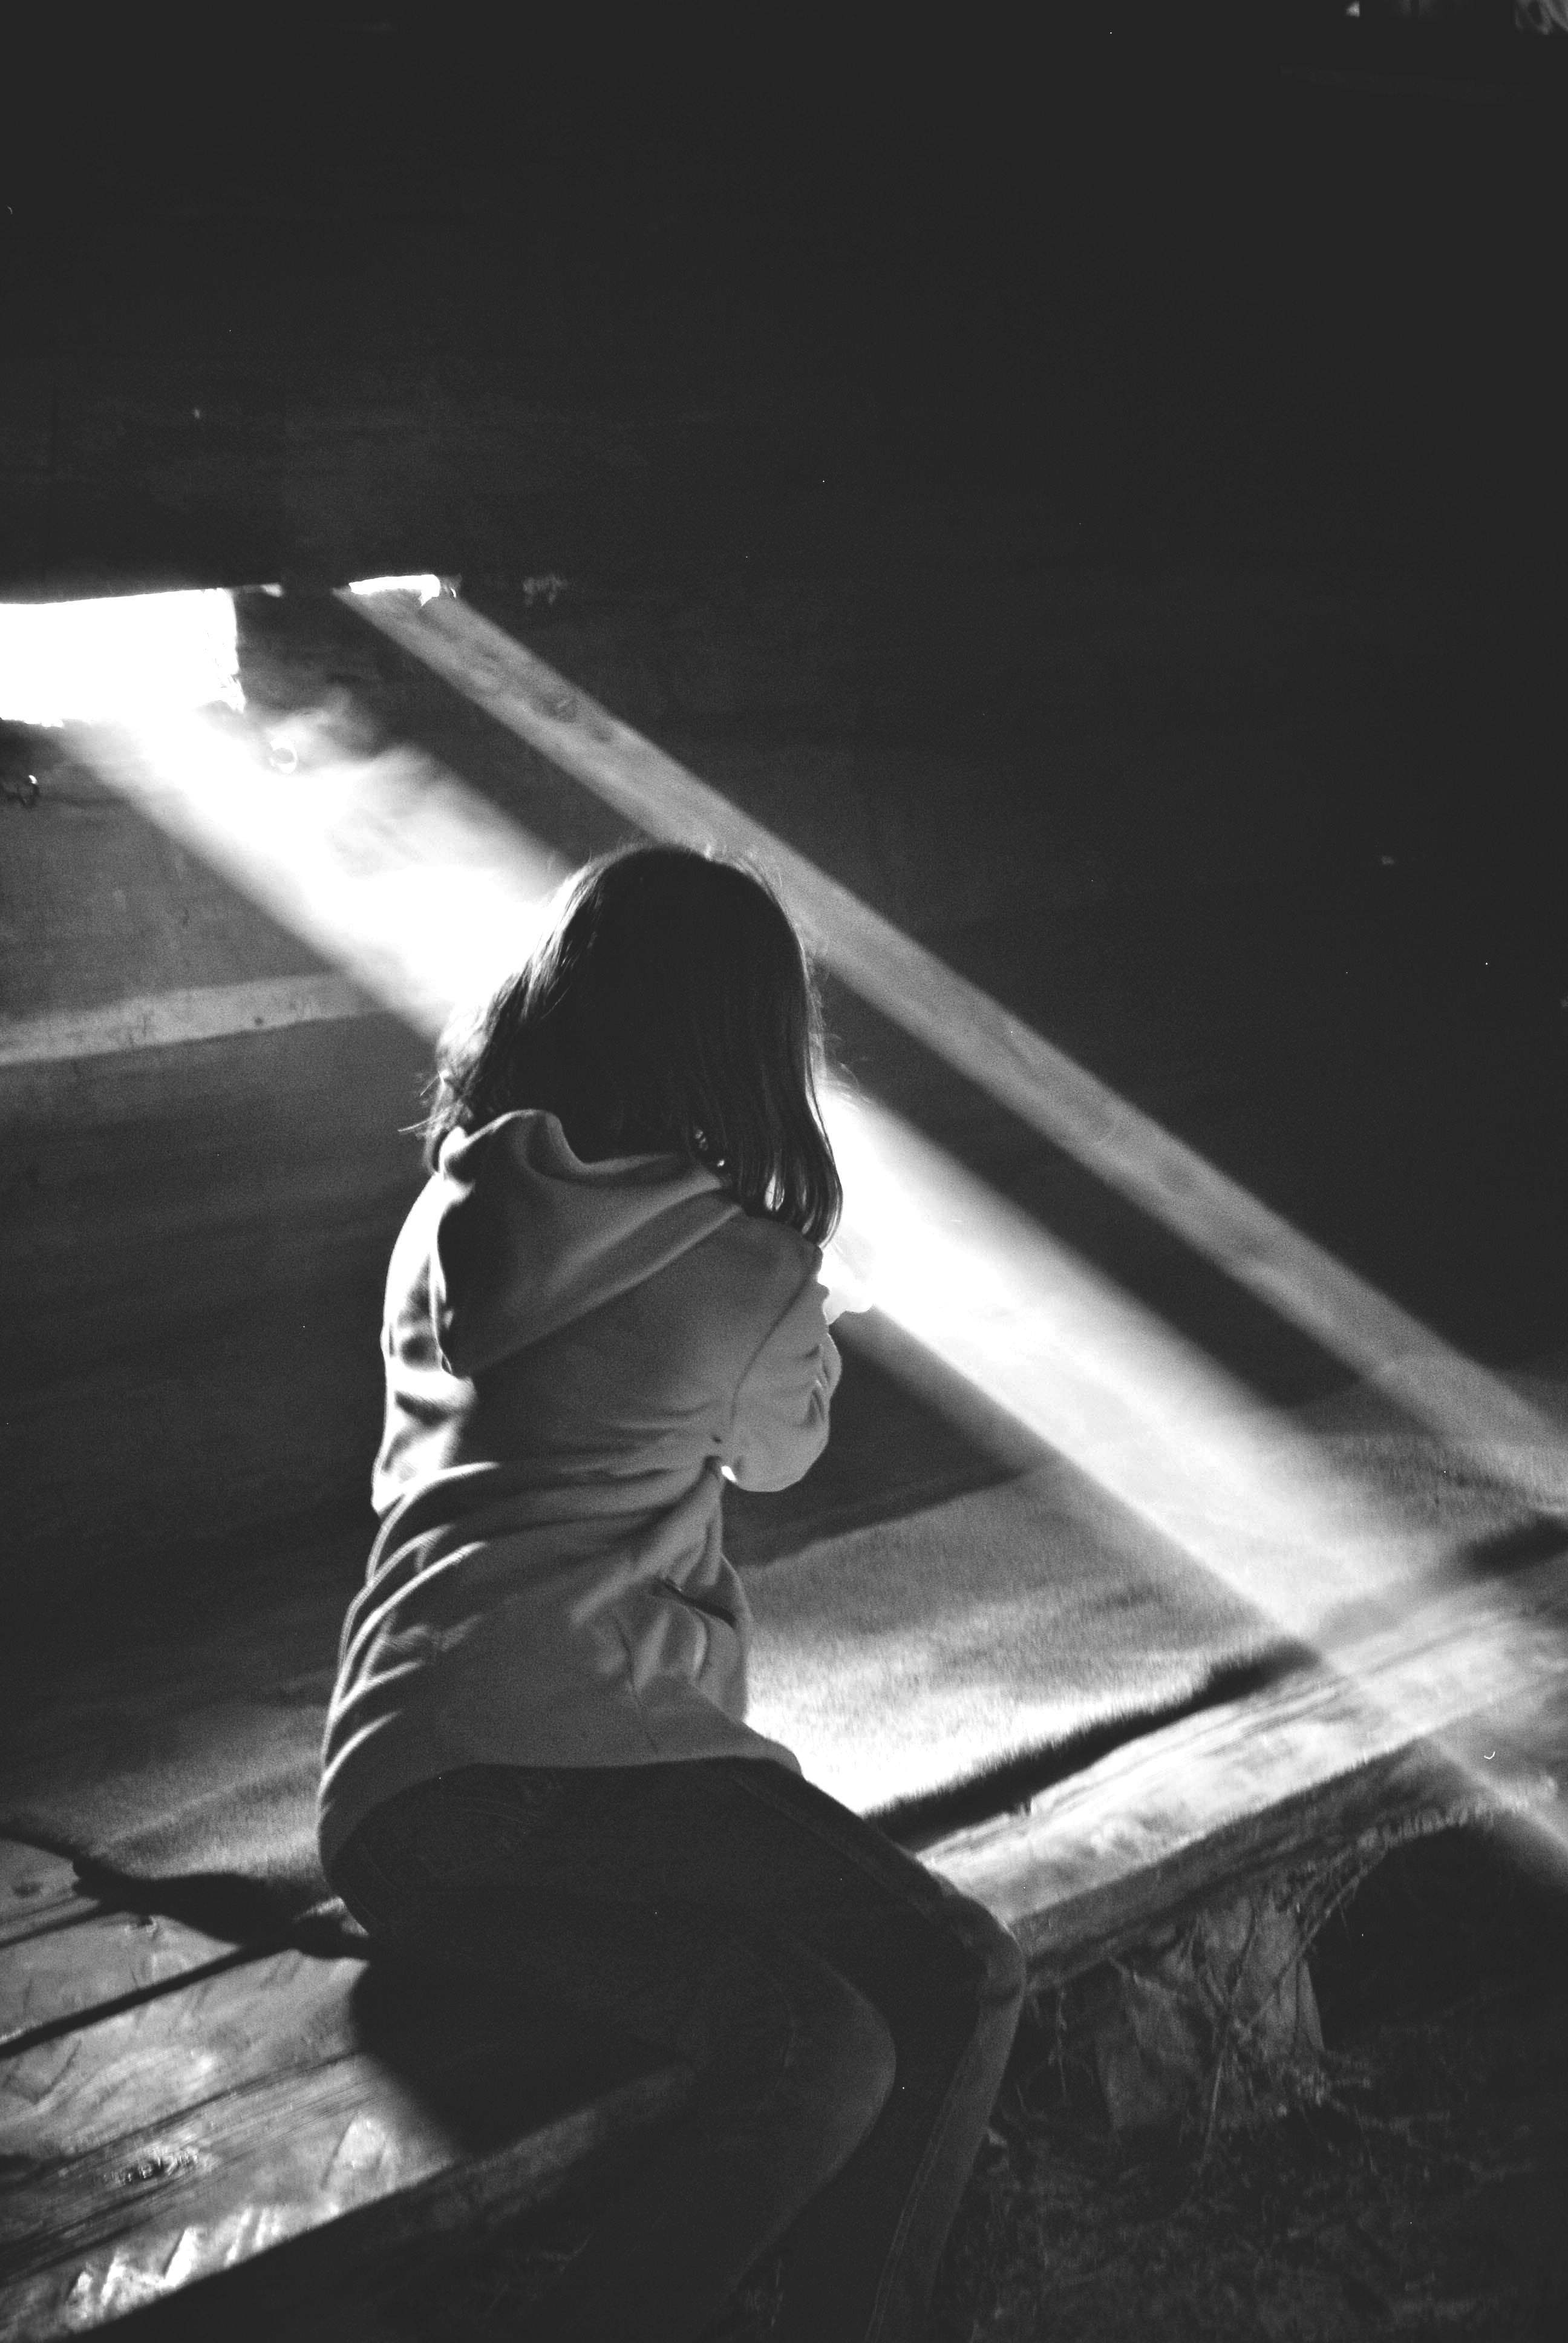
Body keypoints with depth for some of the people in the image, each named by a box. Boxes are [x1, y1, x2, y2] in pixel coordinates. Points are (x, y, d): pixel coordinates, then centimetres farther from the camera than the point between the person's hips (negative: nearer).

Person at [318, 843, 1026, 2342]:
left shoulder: (445, 1217, 17)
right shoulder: (744, 1271, -1)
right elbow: (778, 1456, 21)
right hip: (580, 1747, -7)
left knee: (823, 2051, -3)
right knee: (956, 1992, -11)